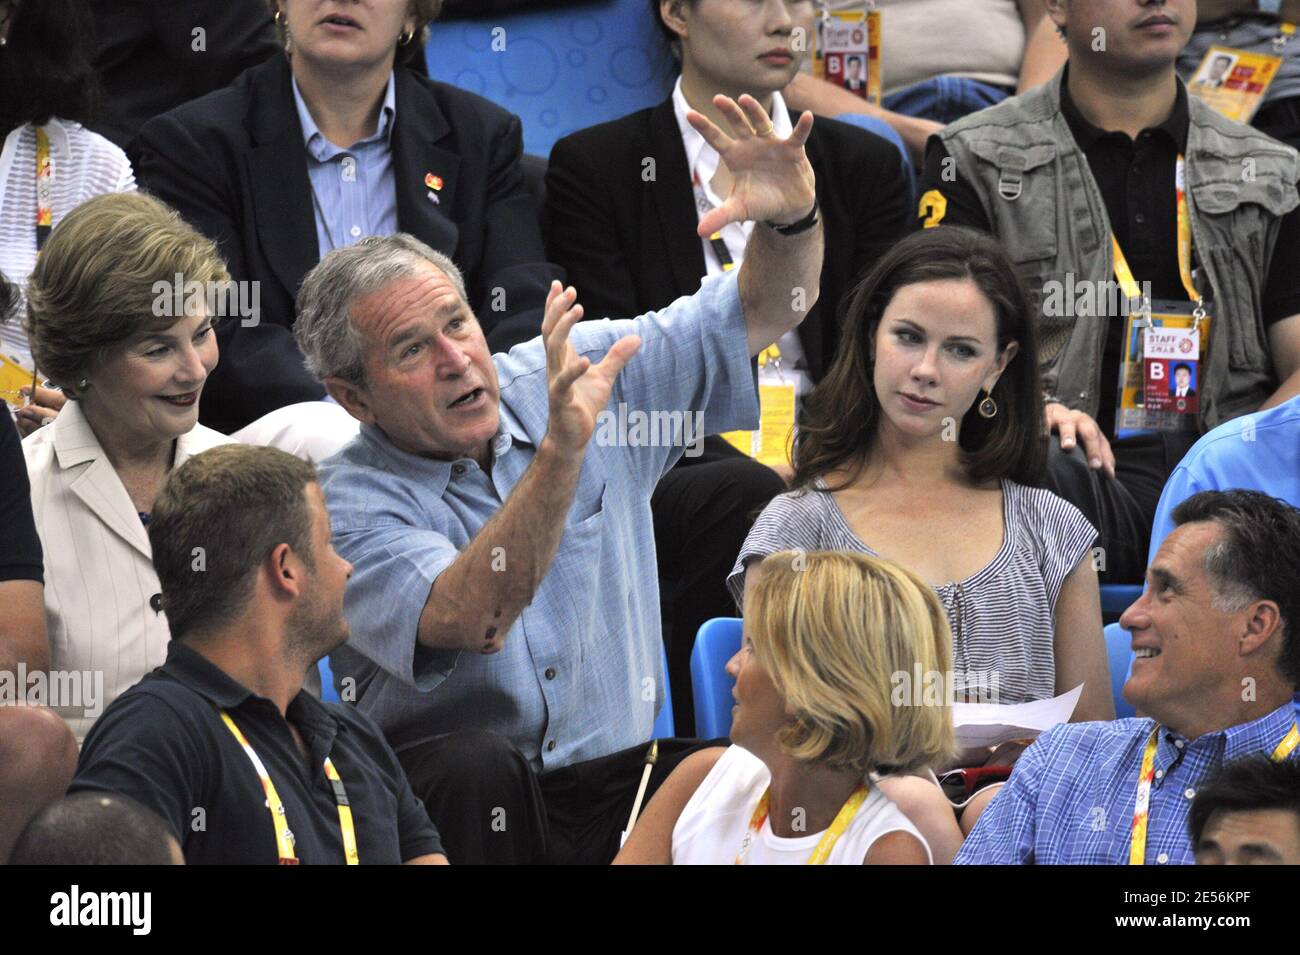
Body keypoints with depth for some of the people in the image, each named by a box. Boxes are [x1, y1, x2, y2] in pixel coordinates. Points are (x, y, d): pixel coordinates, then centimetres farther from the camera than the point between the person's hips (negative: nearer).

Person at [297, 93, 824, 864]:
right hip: (448, 800, -3)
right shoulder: (347, 504, -10)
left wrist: (793, 214, -12)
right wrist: (563, 450, -35)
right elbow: (469, 621, -28)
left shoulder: (584, 373, 5)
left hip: (613, 783, 3)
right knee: (479, 763, -37)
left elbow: (763, 310, 10)